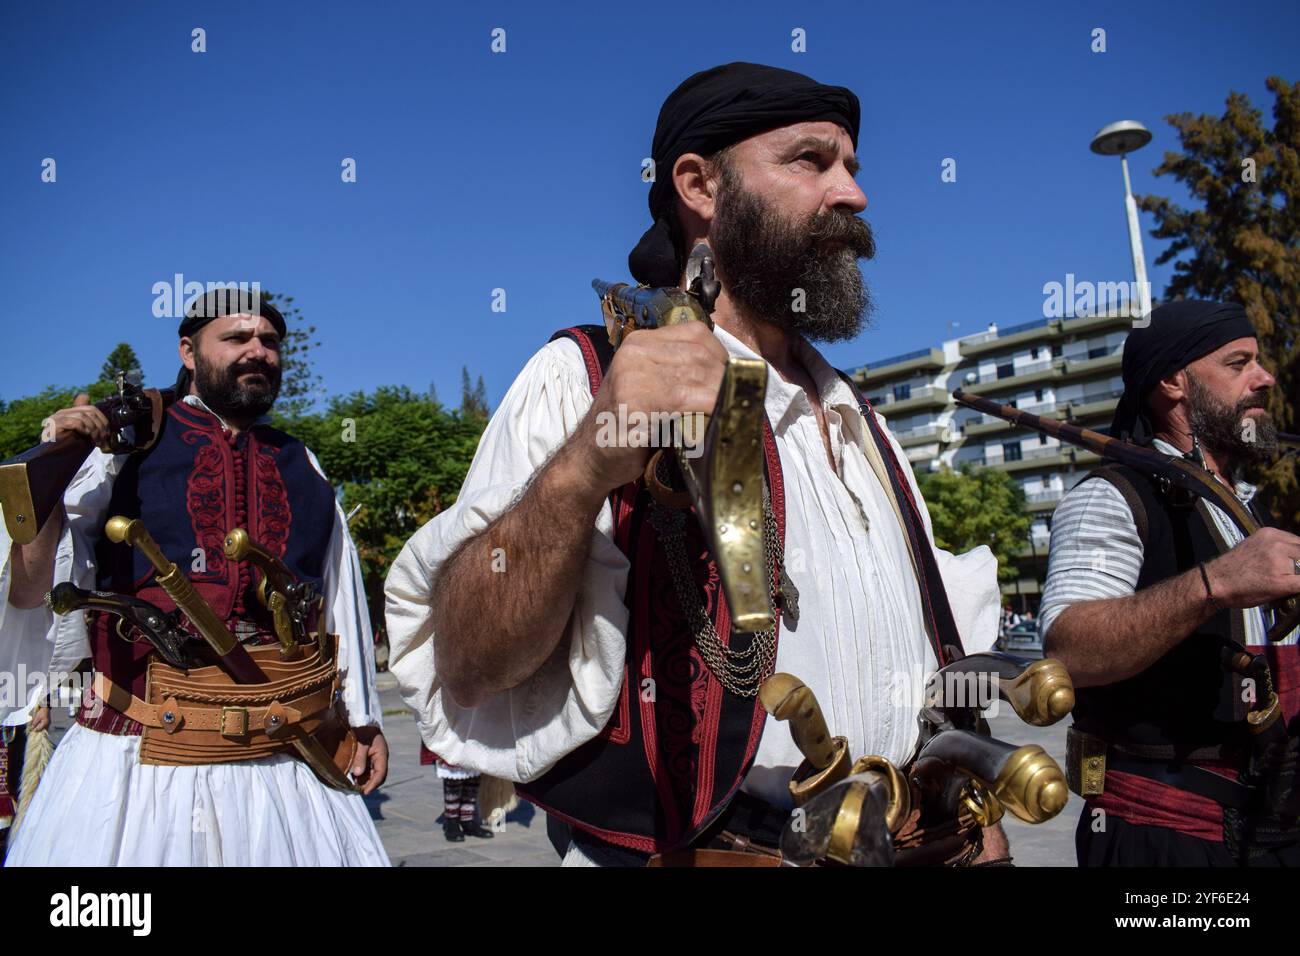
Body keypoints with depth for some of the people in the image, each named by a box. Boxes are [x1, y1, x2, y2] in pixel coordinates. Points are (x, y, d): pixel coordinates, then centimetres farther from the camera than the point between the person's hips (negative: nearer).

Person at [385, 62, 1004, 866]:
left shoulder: (859, 424, 9)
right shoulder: (585, 381, -12)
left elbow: (947, 654, 13)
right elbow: (467, 670, -22)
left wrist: (979, 831, 4)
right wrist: (583, 470, -37)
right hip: (686, 847, -6)